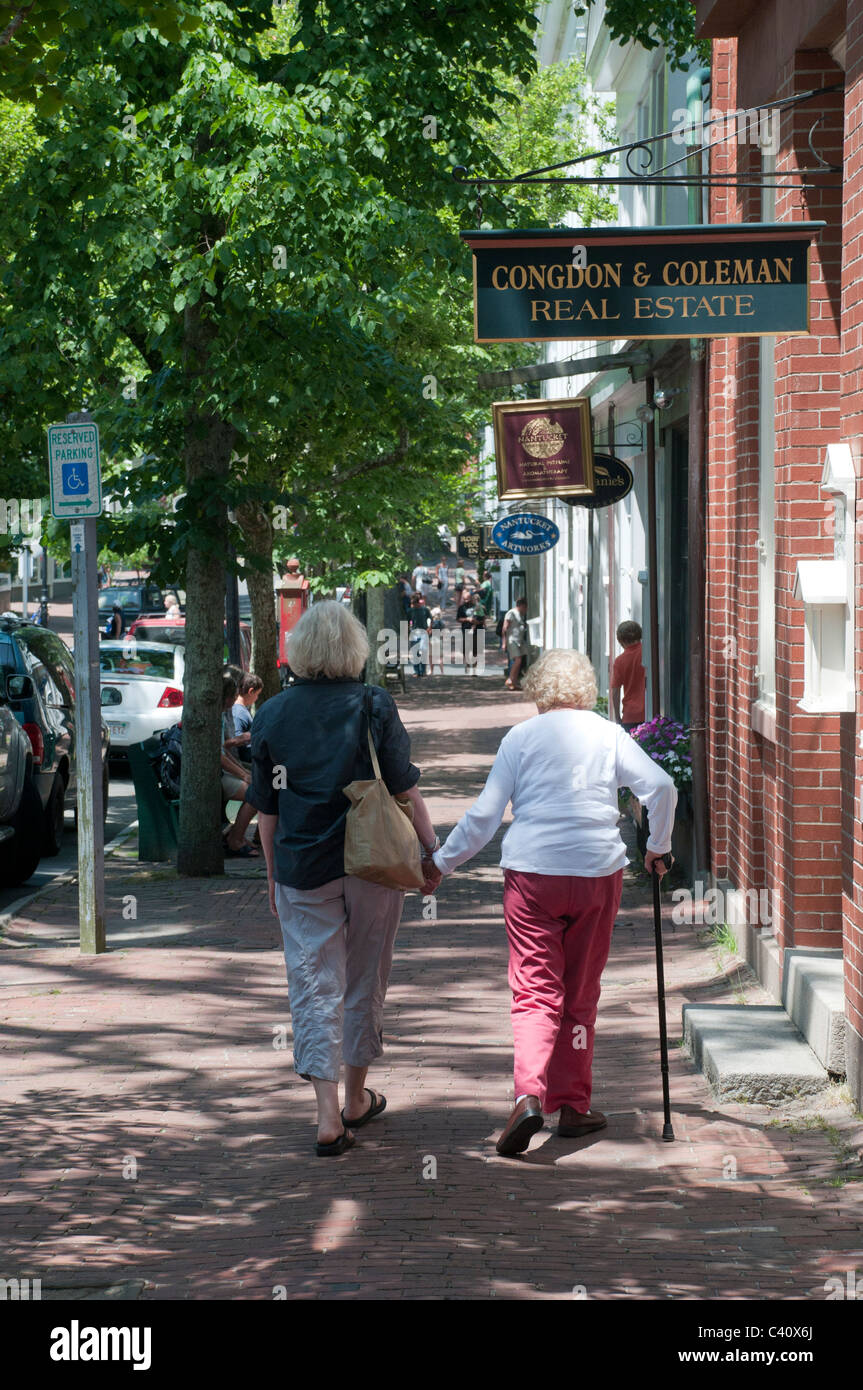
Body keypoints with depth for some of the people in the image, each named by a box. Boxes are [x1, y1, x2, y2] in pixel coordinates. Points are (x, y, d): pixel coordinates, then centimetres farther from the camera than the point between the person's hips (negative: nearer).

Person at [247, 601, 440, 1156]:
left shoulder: (272, 714, 1)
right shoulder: (374, 706, -5)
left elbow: (267, 809, 6)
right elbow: (405, 789, -6)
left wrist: (274, 874, 16)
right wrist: (432, 849, 3)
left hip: (303, 872, 1)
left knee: (314, 985, 2)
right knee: (364, 981, 14)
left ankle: (328, 1114, -8)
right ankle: (356, 1099, 28)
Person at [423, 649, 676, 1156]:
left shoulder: (521, 737, 4)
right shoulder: (609, 735, 7)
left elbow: (484, 815, 2)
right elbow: (660, 785, -2)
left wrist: (441, 863, 13)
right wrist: (658, 848, 12)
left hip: (532, 872, -1)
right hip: (598, 872, 1)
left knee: (535, 991, -1)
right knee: (581, 995, 13)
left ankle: (530, 1094, -21)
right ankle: (573, 1105, 17)